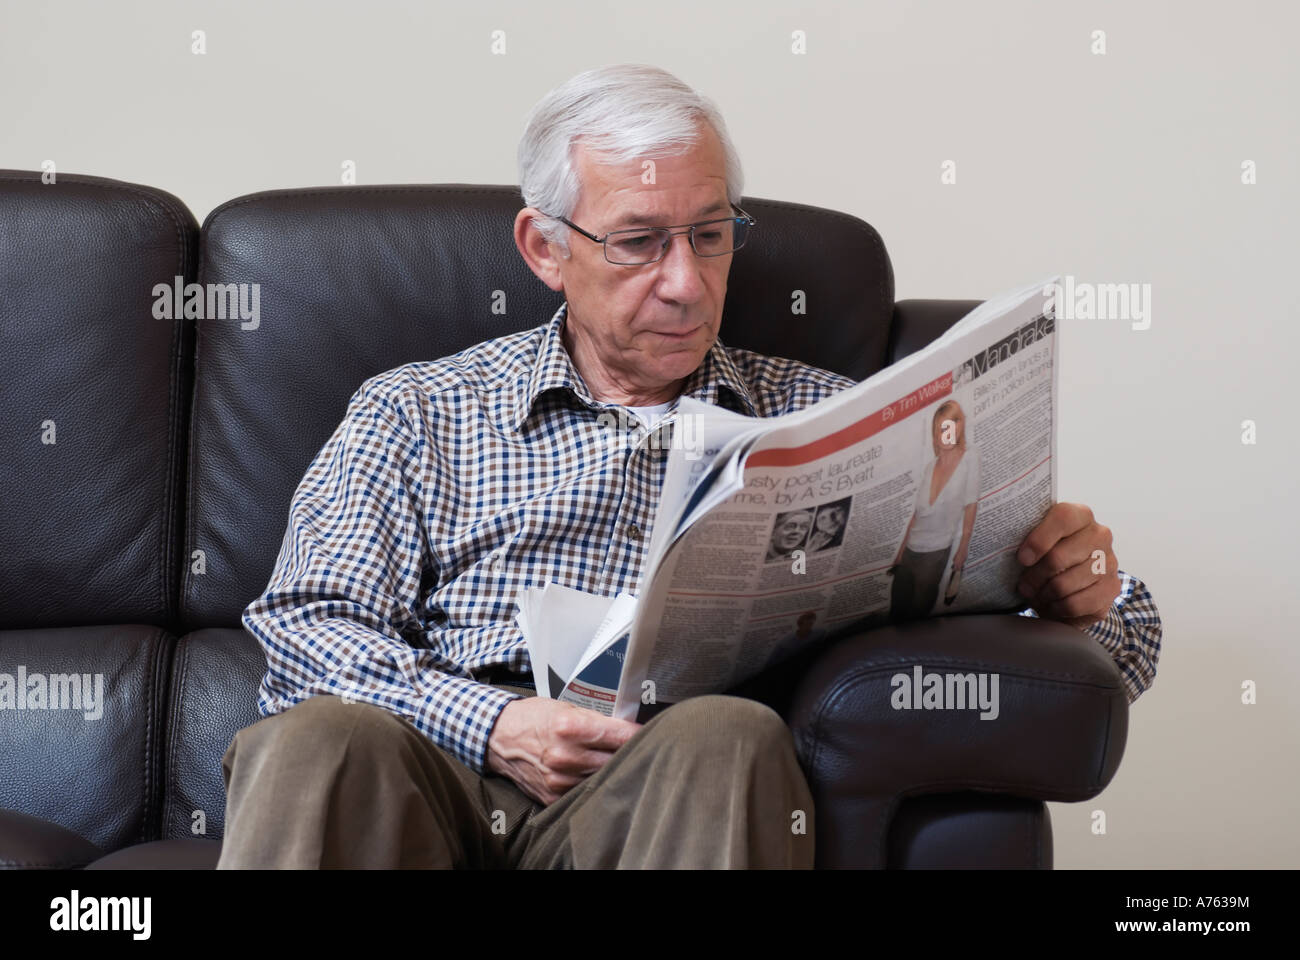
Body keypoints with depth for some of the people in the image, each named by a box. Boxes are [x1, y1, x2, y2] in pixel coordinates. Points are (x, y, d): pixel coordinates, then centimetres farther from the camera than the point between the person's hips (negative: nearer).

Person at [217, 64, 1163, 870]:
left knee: (725, 736, -35)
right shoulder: (416, 413, 19)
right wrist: (490, 725, -13)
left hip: (681, 791, 0)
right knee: (324, 739, -34)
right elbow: (311, 626, 6)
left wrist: (1076, 595, -8)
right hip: (440, 772, 0)